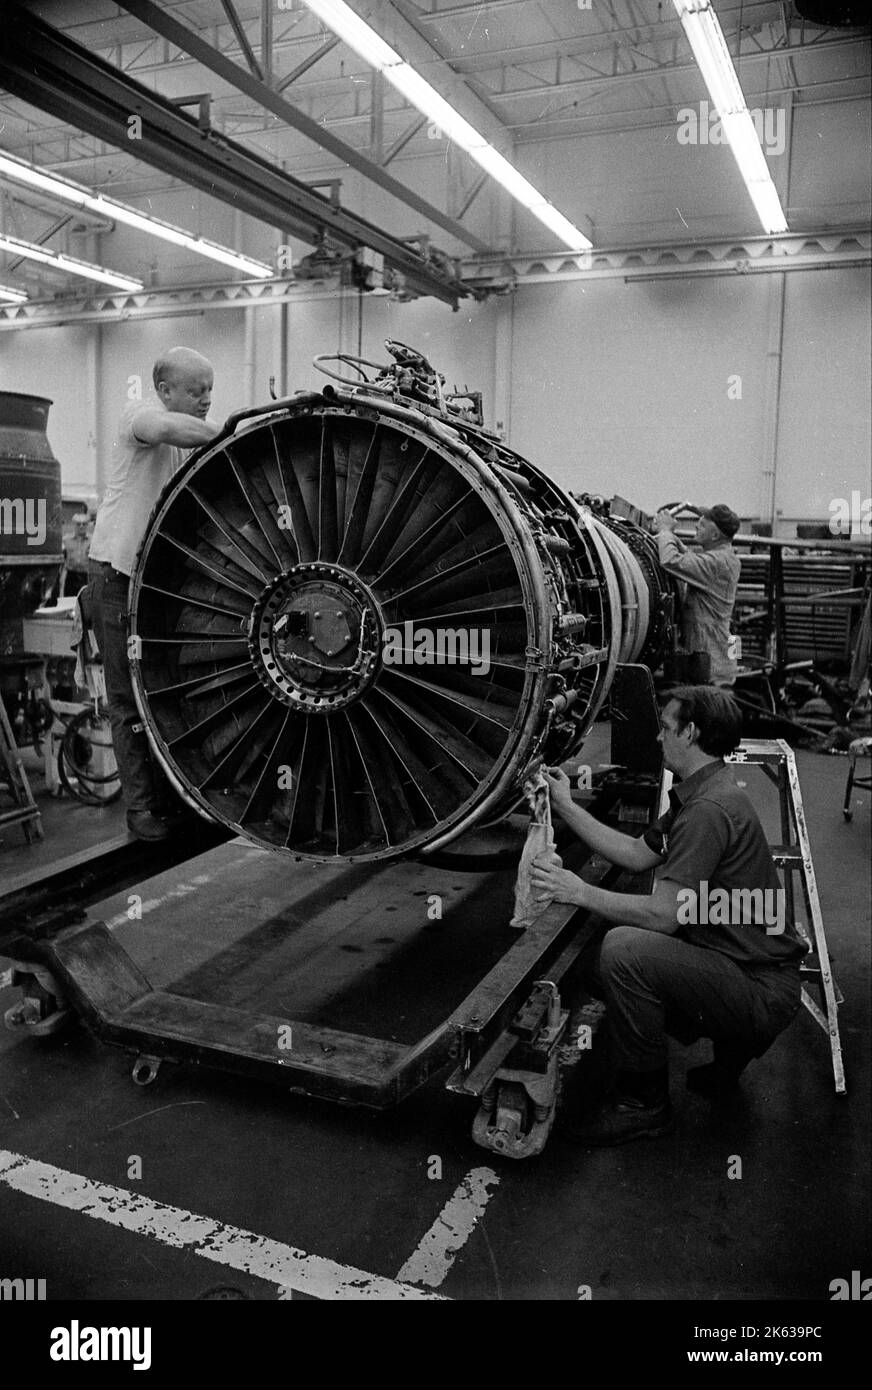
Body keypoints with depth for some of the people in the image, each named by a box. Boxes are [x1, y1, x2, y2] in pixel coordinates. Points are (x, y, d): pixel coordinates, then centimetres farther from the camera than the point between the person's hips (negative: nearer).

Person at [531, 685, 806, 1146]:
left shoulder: (709, 810, -23)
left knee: (624, 949, -26)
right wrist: (566, 806, 14)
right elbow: (637, 854, 15)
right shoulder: (696, 796, 9)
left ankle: (644, 1102, -7)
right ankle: (733, 1043, 21)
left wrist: (580, 892, -17)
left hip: (762, 992, -10)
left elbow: (666, 914, -26)